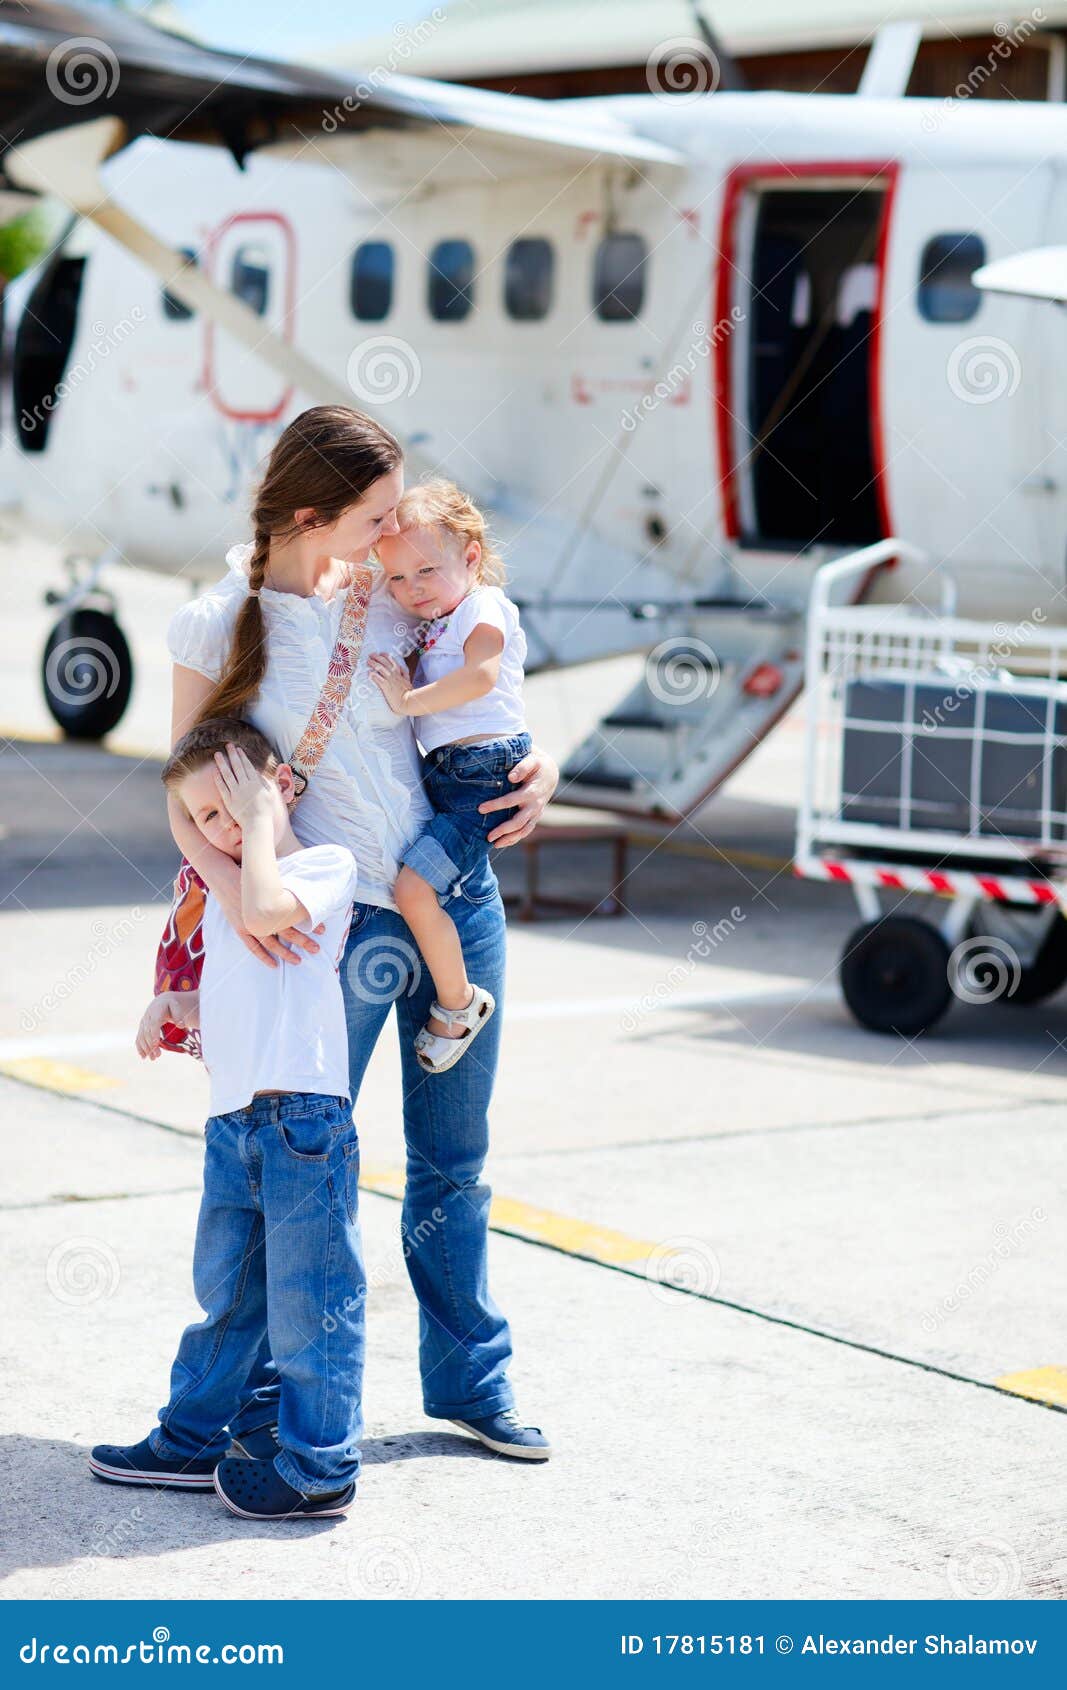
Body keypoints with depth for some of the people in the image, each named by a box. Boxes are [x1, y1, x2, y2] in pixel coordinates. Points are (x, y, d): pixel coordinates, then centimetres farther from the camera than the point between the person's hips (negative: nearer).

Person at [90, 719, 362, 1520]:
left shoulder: (327, 864, -3)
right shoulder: (220, 894, 21)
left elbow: (265, 911, -23)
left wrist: (261, 814, -12)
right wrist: (173, 1006, 11)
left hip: (302, 1115, -8)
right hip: (231, 1122, 8)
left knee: (308, 1297, -1)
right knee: (225, 1290, 19)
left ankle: (319, 1469, 8)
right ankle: (192, 1441, 30)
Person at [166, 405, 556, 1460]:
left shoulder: (388, 594, 4)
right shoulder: (218, 625, -8)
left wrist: (537, 766, -2)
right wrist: (233, 884, -25)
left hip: (460, 901, 5)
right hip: (345, 925, -4)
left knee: (452, 1164, 15)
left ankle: (468, 1378, 30)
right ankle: (265, 1403, 16)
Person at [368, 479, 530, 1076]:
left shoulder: (484, 608, -10)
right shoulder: (429, 628, 18)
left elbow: (480, 674, -28)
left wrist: (408, 701, -22)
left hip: (486, 774, -10)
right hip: (442, 774, 10)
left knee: (413, 885, -20)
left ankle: (458, 1003, -4)